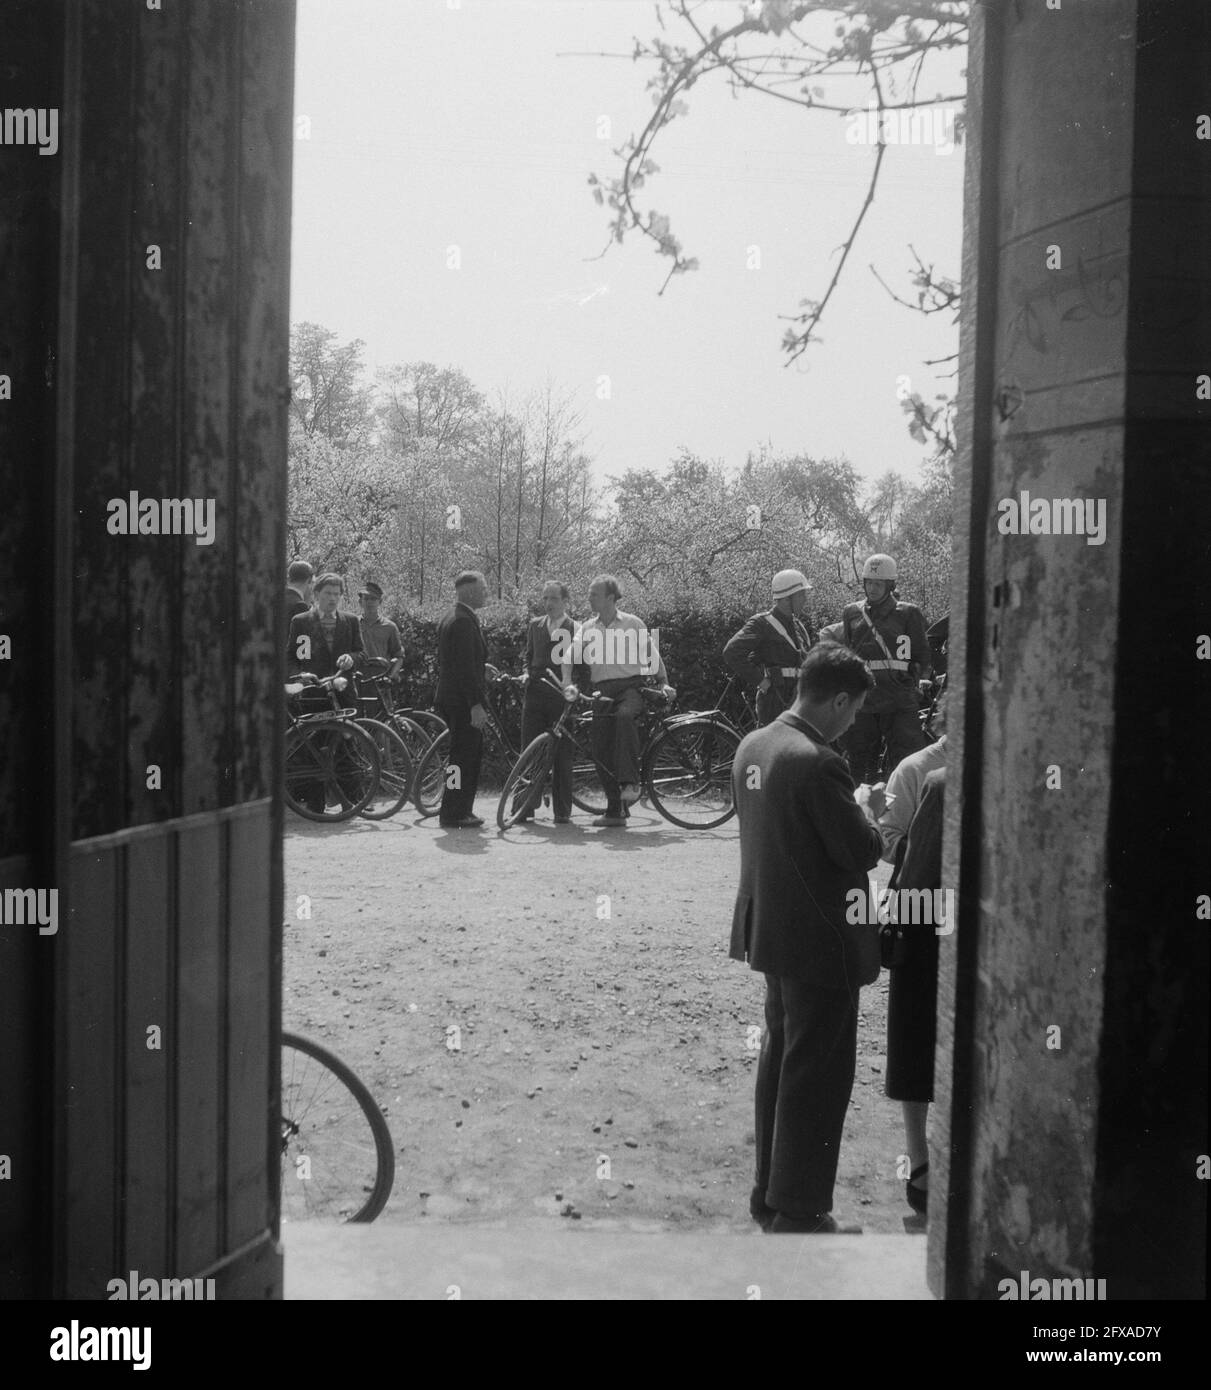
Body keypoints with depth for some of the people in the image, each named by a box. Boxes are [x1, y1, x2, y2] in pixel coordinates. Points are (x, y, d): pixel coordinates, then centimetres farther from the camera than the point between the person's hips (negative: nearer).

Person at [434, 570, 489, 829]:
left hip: (451, 698, 10)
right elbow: (465, 667, -22)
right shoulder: (463, 621, -17)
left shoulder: (449, 619, 17)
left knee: (471, 754, 14)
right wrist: (476, 704, -23)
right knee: (464, 756, -5)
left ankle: (461, 811, 19)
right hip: (463, 701, -10)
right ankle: (453, 814, -1)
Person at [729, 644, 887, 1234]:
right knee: (819, 1075, 3)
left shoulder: (753, 746, 4)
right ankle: (799, 1212, 12)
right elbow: (861, 853, -20)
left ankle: (771, 1194, 30)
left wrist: (852, 814, 12)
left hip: (770, 935, 9)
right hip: (821, 941, -9)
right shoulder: (817, 763, -24)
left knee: (779, 1062, 19)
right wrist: (868, 816, 0)